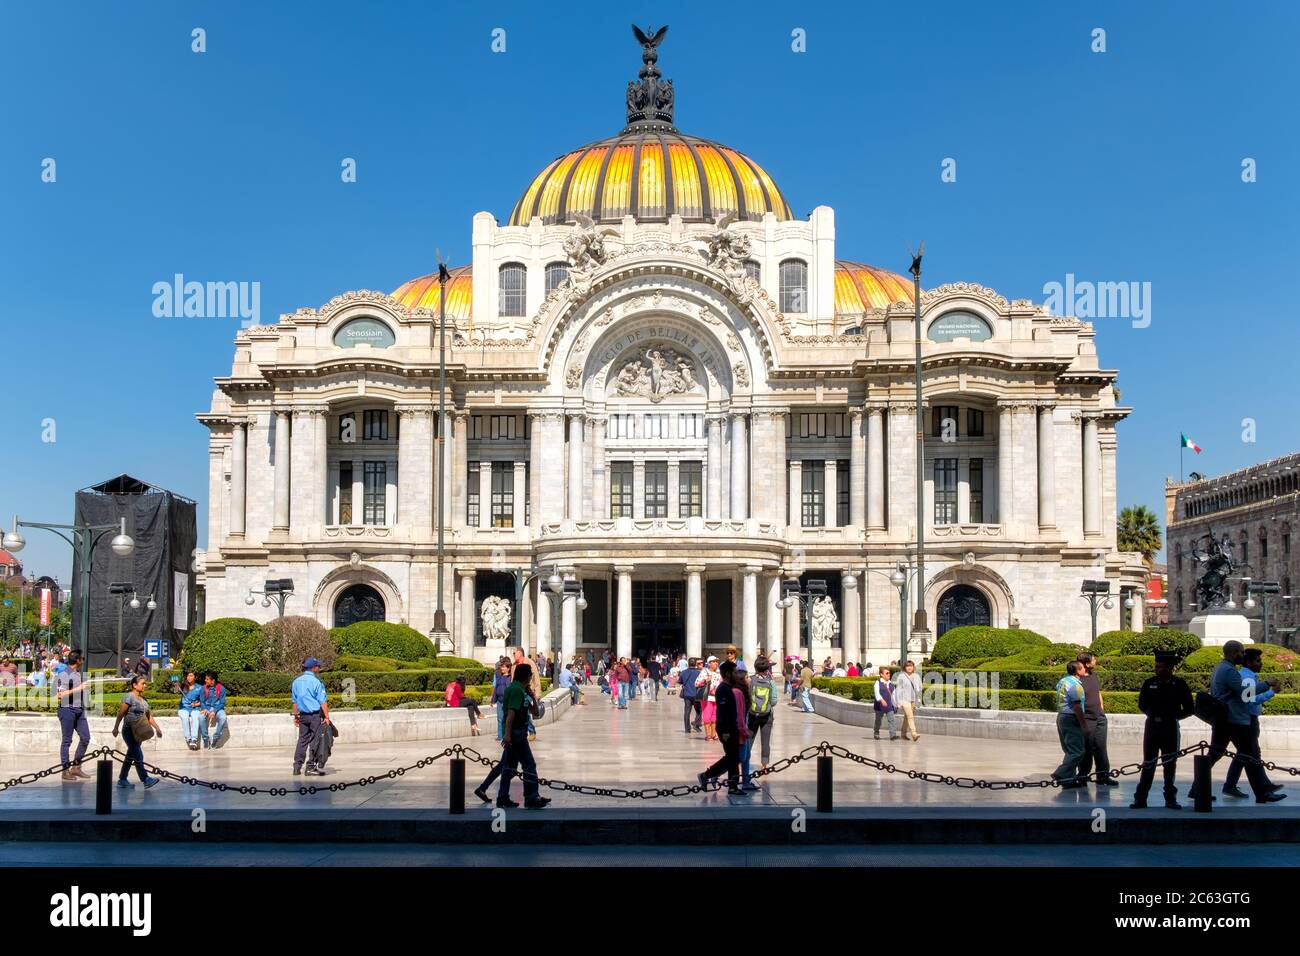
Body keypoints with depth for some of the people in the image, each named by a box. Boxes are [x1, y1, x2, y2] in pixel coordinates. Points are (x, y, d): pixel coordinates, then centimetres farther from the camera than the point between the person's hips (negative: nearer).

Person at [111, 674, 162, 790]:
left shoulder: (143, 698, 14)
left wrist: (157, 728, 10)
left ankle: (122, 780, 20)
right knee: (138, 755, -12)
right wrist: (116, 728, -13)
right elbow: (120, 713, -11)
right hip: (129, 730, -8)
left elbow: (148, 716, 16)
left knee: (131, 756, 12)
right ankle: (145, 780, -16)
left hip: (138, 732, 8)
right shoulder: (129, 697, -9)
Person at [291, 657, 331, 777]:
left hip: (303, 715, 6)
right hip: (315, 714, -6)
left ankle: (297, 766, 10)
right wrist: (327, 717, -12)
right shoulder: (316, 681, -12)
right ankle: (310, 767, -1)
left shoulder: (296, 681, 9)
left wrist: (296, 716, 21)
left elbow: (294, 701, 14)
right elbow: (323, 701, -14)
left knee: (302, 740, 12)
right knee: (315, 740, 0)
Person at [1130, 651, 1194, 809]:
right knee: (1148, 763, 3)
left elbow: (1189, 709, 2)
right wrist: (1152, 714, -1)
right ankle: (1140, 798, 5)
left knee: (1170, 764, 6)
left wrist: (1174, 716, -6)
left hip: (1171, 729, -1)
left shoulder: (1179, 684, -1)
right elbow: (1142, 704, 13)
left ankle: (1170, 799, 16)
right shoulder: (1149, 683, 3)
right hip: (1152, 727, 1)